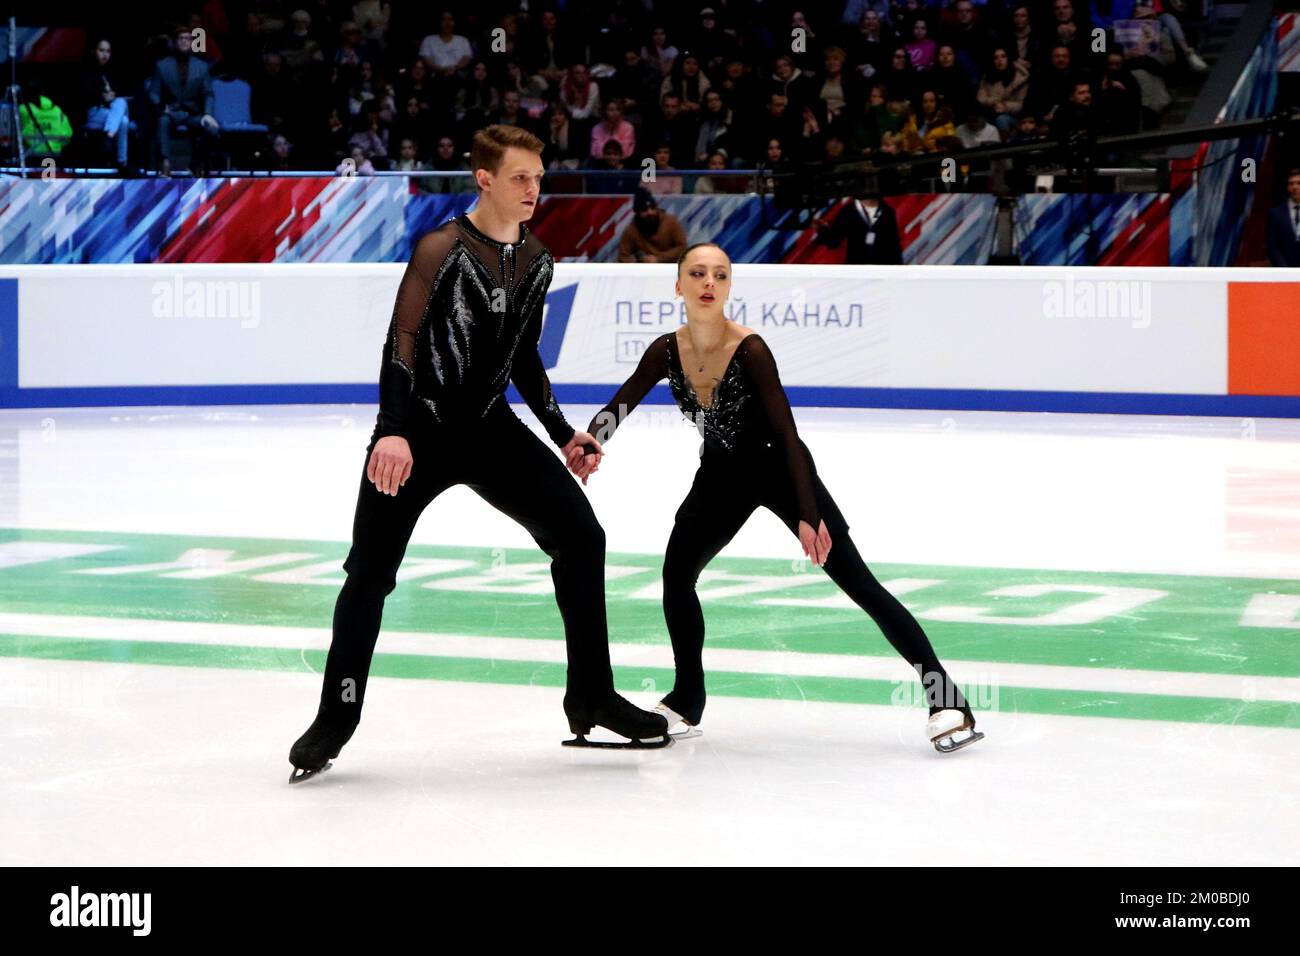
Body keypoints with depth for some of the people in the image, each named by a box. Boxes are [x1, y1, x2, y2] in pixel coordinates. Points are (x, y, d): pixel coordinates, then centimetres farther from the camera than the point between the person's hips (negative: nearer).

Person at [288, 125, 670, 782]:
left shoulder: (536, 262, 7)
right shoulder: (442, 249, -13)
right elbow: (402, 340, -18)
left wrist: (562, 432, 18)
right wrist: (392, 432, -29)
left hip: (490, 431, 6)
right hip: (418, 431, -6)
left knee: (581, 535, -3)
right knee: (370, 573, -6)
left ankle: (592, 698, 6)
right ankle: (335, 719, 8)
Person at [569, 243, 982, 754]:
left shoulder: (750, 351, -28)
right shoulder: (667, 351, -13)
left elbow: (787, 434, -28)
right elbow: (618, 407, -8)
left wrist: (809, 516, -33)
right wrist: (588, 443, -31)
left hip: (779, 470, -5)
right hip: (722, 474, 5)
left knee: (859, 583, -9)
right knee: (677, 574, -7)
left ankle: (946, 699, -9)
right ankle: (686, 701, 13)